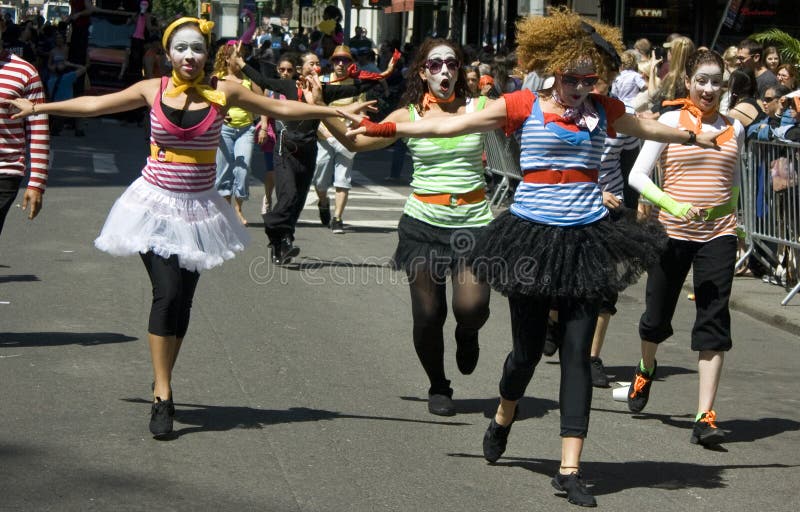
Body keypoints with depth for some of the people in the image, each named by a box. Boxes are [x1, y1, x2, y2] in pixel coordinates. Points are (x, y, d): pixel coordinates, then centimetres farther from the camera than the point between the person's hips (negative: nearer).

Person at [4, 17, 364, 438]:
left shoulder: (223, 92, -1)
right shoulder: (152, 90, -1)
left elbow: (282, 108, 5)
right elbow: (95, 104, 11)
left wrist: (335, 111, 2)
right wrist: (38, 108, 17)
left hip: (198, 209, 2)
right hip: (156, 205, -2)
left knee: (182, 300, 3)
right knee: (167, 293, -13)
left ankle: (163, 381, 18)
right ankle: (162, 395, -10)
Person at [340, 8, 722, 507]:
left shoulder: (604, 111, 8)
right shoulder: (525, 106, -1)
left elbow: (655, 128, 26)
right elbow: (451, 125, -1)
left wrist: (699, 137, 35)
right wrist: (381, 128, -5)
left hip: (587, 238, 2)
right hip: (533, 236, -2)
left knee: (578, 353, -3)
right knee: (529, 349, 7)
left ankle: (570, 469, 0)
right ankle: (504, 416, 41)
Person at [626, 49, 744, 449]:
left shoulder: (733, 128, 8)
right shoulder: (670, 122, -2)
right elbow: (637, 176, -6)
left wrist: (727, 210, 12)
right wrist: (672, 204, -19)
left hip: (718, 235, 1)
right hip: (672, 232, -1)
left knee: (713, 322, -6)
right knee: (658, 314, 13)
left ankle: (705, 416, -7)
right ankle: (646, 370, 46)